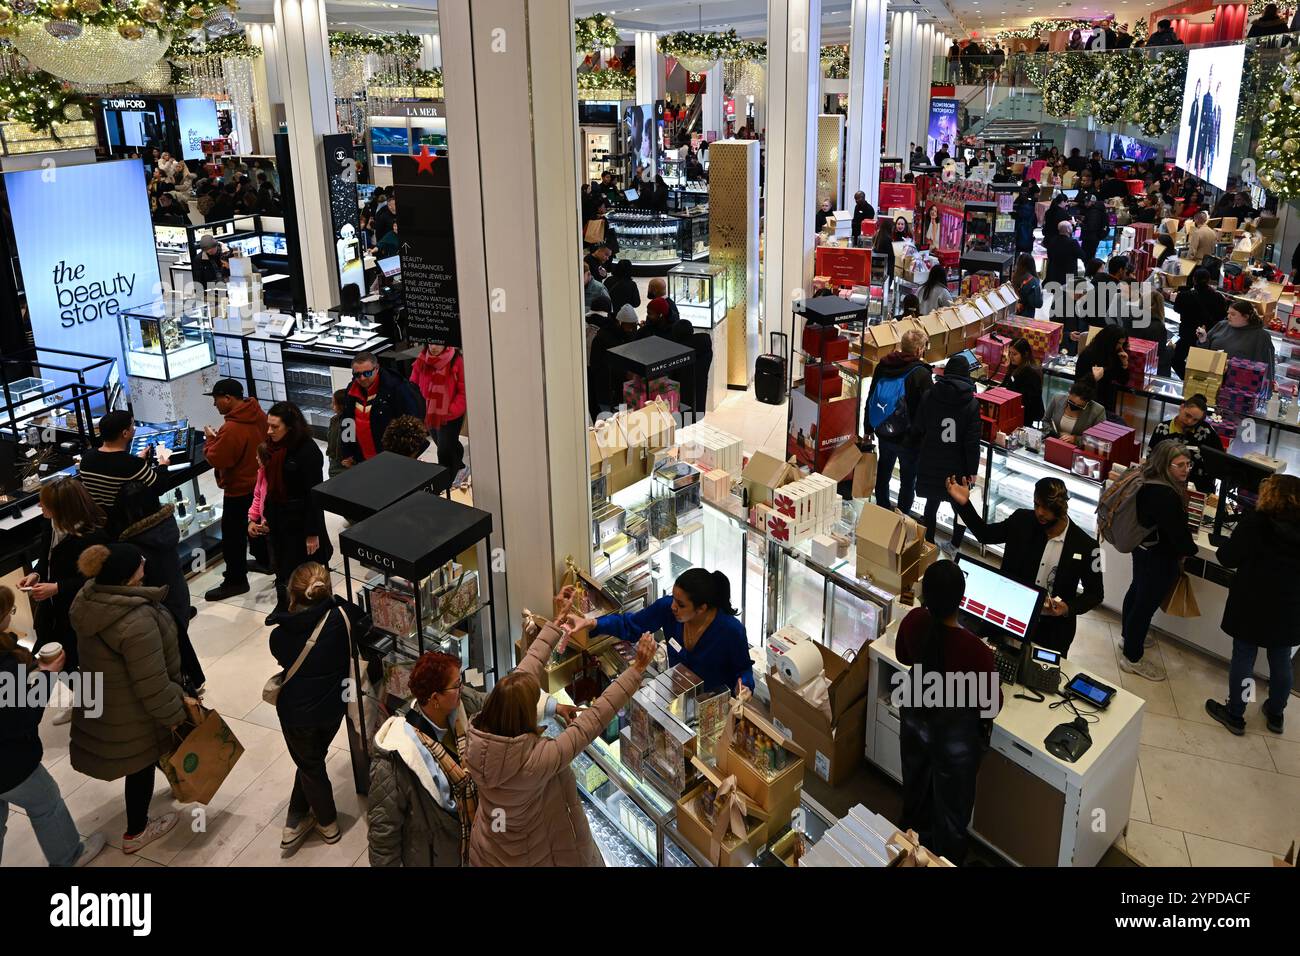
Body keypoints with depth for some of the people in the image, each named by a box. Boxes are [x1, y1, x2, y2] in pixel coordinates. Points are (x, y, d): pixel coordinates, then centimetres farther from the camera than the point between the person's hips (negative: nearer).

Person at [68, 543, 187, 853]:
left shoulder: (90, 598, -10)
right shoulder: (137, 622, -38)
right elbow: (152, 684, -29)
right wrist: (174, 714, -13)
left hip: (101, 696, 8)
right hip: (130, 712, -8)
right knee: (141, 765, 15)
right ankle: (136, 832, 34)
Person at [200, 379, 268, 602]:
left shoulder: (231, 429, -30)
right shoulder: (259, 415, -2)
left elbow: (215, 460, -23)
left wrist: (210, 440, -8)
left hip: (239, 489, -9)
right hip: (259, 482, 9)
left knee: (233, 535, 2)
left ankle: (235, 581, 10)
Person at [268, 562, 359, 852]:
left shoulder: (280, 634, -21)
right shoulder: (341, 615, -23)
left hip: (296, 712, -1)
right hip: (332, 707, 1)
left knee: (310, 766, 22)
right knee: (312, 761, 25)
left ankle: (328, 824, 39)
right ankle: (296, 821, 38)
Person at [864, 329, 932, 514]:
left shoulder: (883, 366, -2)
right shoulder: (921, 374, -21)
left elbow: (870, 399, 8)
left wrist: (868, 428, 19)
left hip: (884, 433, 6)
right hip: (910, 438, -6)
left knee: (883, 474, 22)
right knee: (908, 481, 10)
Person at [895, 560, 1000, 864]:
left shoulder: (913, 621, -20)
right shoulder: (974, 649, -36)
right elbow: (992, 706, -18)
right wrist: (986, 663, -3)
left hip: (914, 717, 6)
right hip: (954, 733, -6)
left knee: (915, 790, 32)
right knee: (952, 809, 21)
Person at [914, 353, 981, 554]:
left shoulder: (929, 396, -7)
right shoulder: (971, 404, -12)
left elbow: (917, 429, 0)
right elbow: (972, 442, -13)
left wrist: (920, 455, 15)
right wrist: (973, 471, -4)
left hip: (930, 463, 2)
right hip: (957, 467, -2)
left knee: (932, 502, 16)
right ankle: (955, 545, 25)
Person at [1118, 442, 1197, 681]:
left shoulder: (1147, 482, -5)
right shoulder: (1166, 496, -34)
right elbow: (1179, 534, -26)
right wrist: (1190, 550, -5)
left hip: (1143, 548, 10)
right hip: (1159, 559, -10)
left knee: (1137, 590, 27)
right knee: (1147, 604, 3)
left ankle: (1129, 635, 50)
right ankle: (1132, 659, 17)